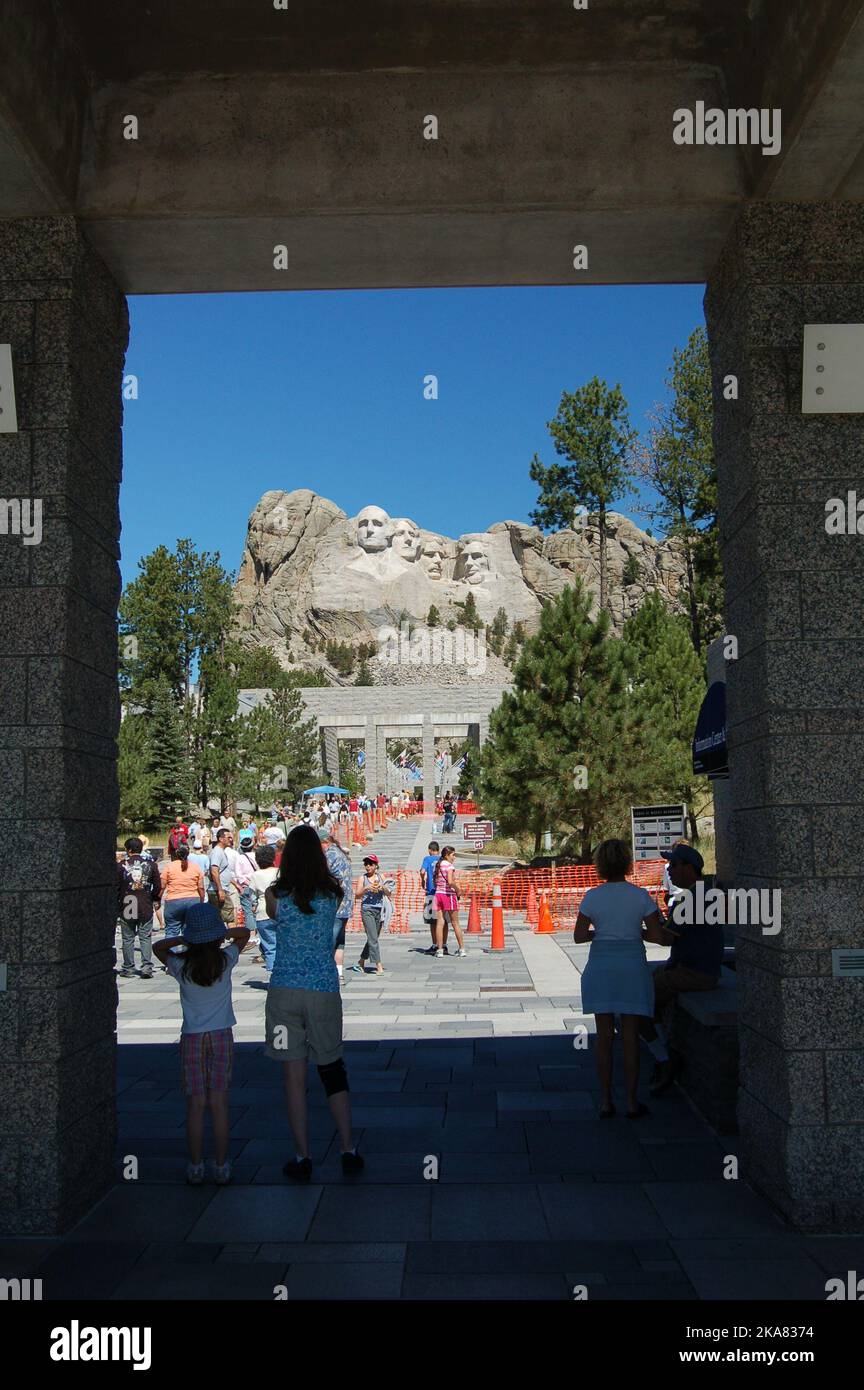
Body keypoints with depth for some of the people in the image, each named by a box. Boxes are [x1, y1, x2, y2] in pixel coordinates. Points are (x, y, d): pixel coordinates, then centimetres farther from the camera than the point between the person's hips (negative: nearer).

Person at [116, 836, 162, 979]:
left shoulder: (121, 865, -4)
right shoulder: (150, 864, 1)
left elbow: (116, 887, -1)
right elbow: (158, 886, 5)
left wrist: (116, 906, 10)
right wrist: (155, 900, 21)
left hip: (126, 908, -1)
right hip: (146, 908, 1)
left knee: (127, 939, 9)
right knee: (145, 938, 4)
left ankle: (128, 968, 13)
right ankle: (147, 966, -5)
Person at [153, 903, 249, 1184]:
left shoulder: (181, 966, -9)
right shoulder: (226, 960, -7)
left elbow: (158, 946, 10)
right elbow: (244, 933, 10)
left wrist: (180, 939, -2)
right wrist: (222, 934, -3)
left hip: (192, 1039, 0)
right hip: (222, 1036, 1)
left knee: (195, 1105, 5)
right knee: (219, 1104, 5)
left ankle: (195, 1167, 11)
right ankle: (221, 1167, 10)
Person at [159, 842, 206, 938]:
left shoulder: (169, 866, -2)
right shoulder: (196, 867, 4)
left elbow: (162, 887, -2)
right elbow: (201, 888, 5)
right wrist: (201, 904, 16)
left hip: (173, 902, -2)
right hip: (193, 901, 2)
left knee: (171, 932, 3)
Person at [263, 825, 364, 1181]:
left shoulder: (275, 895, -6)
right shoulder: (332, 894, -3)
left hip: (284, 991, -1)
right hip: (324, 990, 1)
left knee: (294, 1076, 5)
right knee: (332, 1070, 15)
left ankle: (302, 1158, 11)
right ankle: (348, 1151, 16)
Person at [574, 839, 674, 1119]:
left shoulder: (592, 897, -4)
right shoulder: (640, 896, -6)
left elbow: (579, 936, -2)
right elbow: (659, 936, -7)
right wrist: (637, 933, 10)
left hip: (600, 967, 1)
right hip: (631, 967, -1)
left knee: (604, 1036, 8)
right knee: (630, 1036, 7)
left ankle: (606, 1101, 12)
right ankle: (632, 1102, 12)